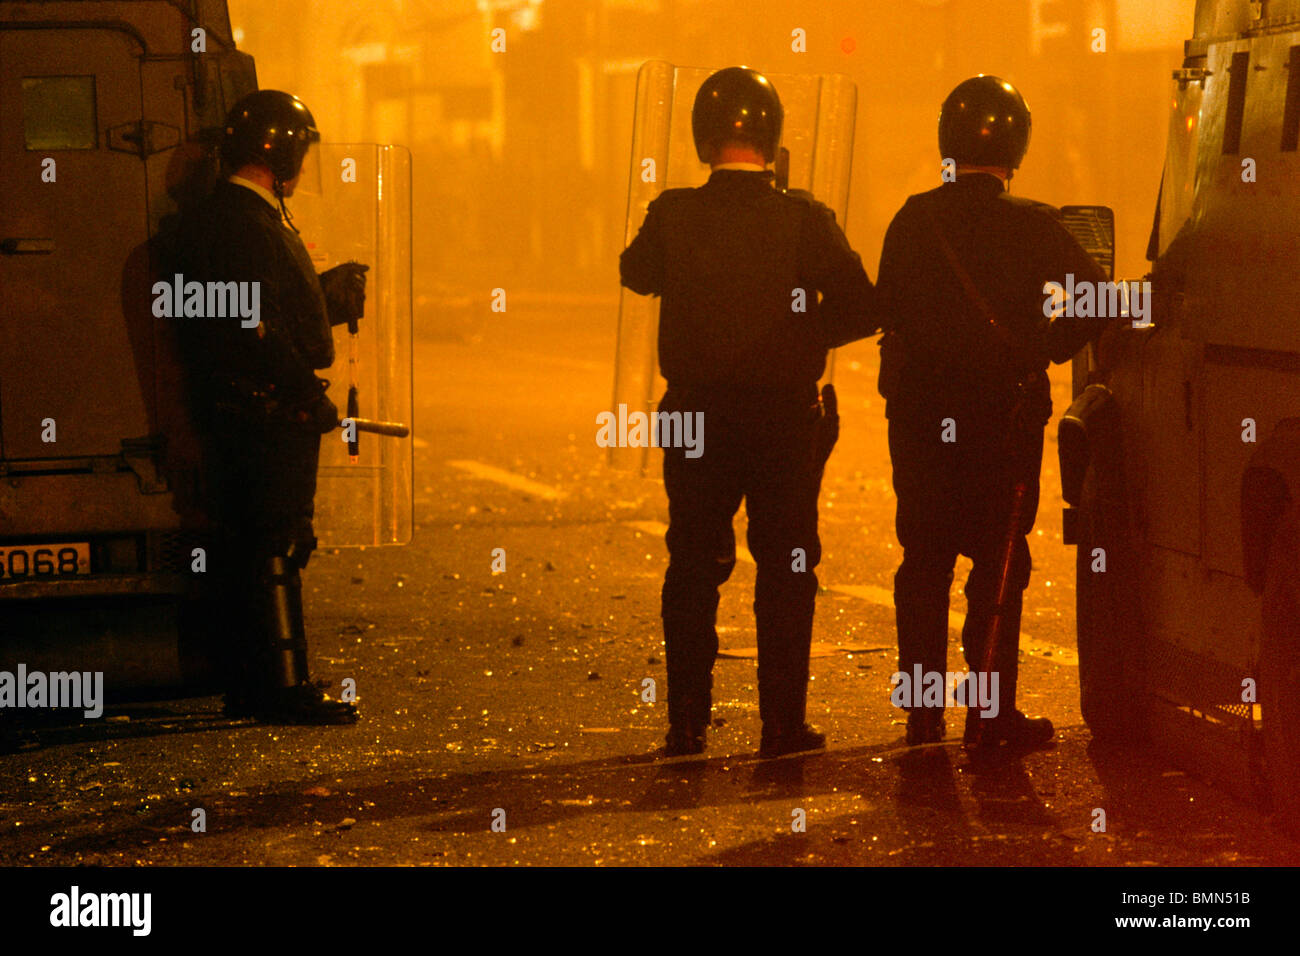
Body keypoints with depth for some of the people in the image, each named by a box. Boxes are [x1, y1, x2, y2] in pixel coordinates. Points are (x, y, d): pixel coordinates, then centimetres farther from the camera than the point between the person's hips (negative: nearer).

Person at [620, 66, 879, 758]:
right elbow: (859, 309, -10)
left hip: (697, 415, 1)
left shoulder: (674, 216, -8)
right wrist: (803, 331, 6)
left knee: (693, 569, 11)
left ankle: (687, 726, 13)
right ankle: (783, 726, 9)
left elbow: (637, 274, 12)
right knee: (785, 570, 8)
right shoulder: (803, 220, -12)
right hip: (785, 416, -1)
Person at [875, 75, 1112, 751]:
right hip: (1003, 413, -3)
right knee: (998, 562, 3)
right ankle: (989, 714, 3)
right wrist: (1046, 350, 3)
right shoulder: (1031, 226, -9)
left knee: (924, 561, 11)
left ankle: (922, 712, 15)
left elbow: (888, 309, 7)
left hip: (919, 413, 3)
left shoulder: (913, 221, 1)